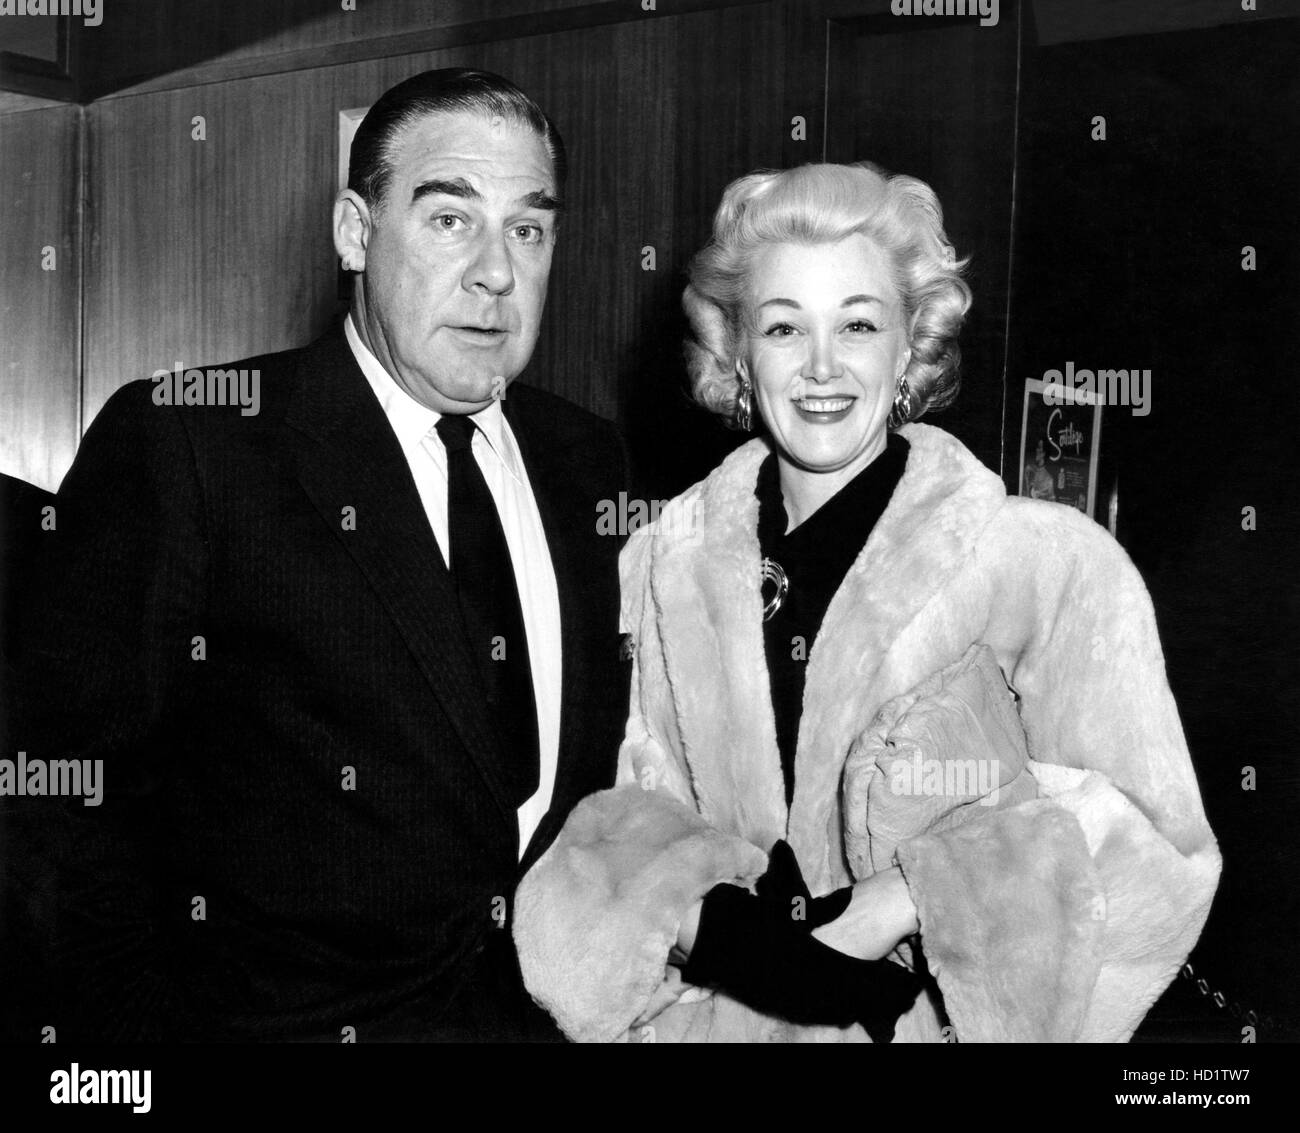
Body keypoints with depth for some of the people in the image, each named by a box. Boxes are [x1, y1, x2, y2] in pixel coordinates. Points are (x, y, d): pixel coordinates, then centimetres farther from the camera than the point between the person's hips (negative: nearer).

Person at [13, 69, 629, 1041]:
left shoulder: (586, 460, 7)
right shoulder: (177, 443, -9)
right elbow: (77, 801, -10)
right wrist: (145, 1023, -18)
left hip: (569, 1003, 2)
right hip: (294, 1011, -1)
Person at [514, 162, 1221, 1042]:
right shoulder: (664, 563, 2)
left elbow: (1153, 847, -8)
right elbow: (623, 810, 4)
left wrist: (900, 907, -16)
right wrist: (709, 922, -14)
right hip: (716, 1013, 3)